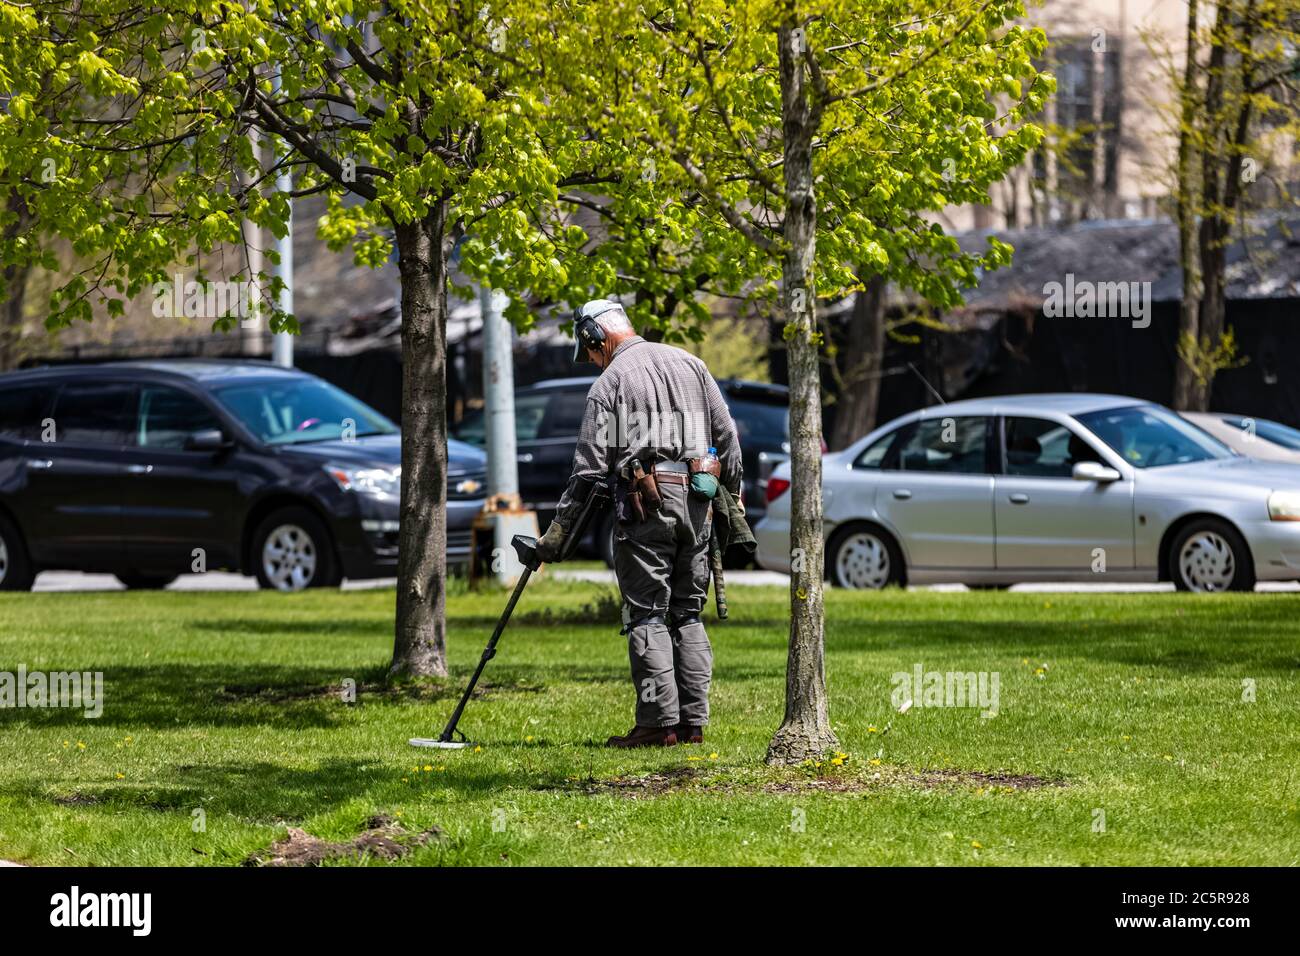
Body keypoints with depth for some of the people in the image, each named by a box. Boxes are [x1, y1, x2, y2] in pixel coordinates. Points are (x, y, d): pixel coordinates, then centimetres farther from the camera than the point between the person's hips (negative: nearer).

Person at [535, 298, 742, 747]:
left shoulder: (610, 381, -2)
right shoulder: (688, 364, 15)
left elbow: (590, 466, -6)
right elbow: (727, 434, 13)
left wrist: (558, 529, -2)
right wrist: (734, 495, 21)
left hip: (646, 502, -6)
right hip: (697, 500, 6)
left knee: (647, 616, -3)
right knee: (687, 614, 12)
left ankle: (659, 722, -9)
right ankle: (693, 722, 8)